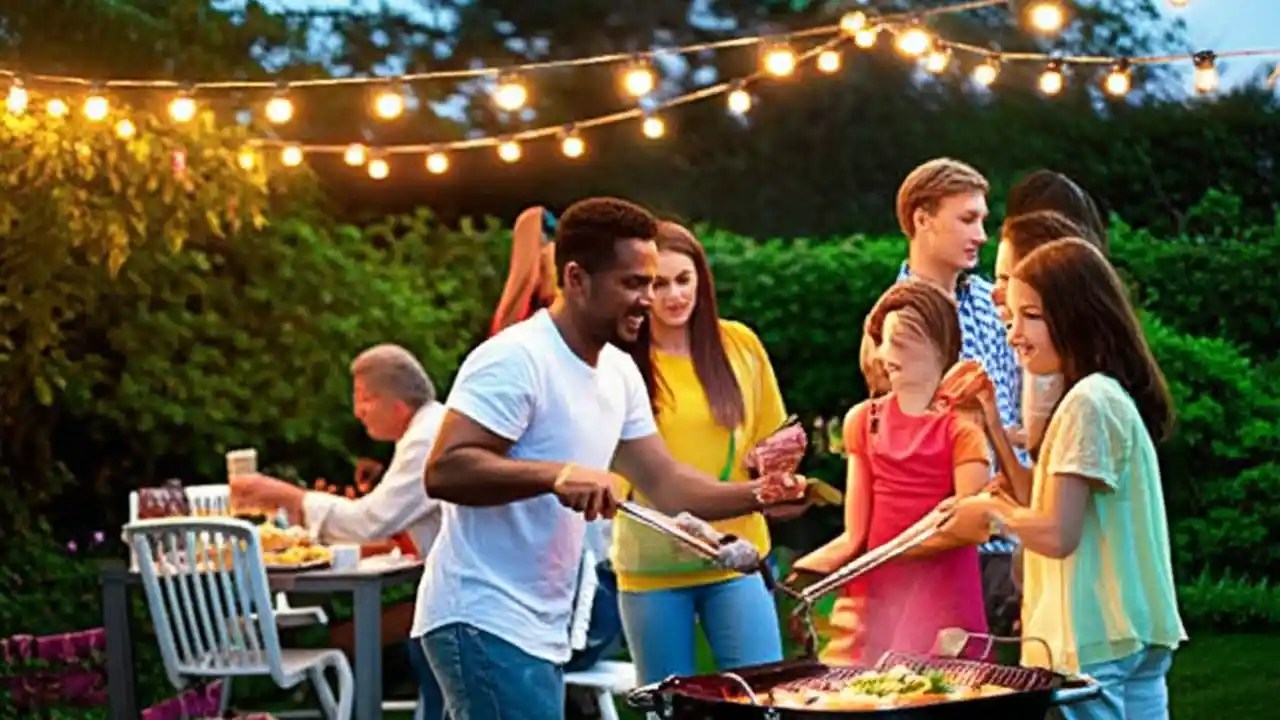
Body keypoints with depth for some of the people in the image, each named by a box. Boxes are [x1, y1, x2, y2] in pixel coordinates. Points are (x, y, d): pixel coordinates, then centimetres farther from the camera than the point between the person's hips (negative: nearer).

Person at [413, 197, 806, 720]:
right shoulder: (516, 360, -17)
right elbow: (445, 471, -24)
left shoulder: (619, 372, 11)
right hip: (484, 620, -9)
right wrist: (556, 474, -35)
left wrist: (756, 495, -4)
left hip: (543, 631, 9)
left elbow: (664, 484, 12)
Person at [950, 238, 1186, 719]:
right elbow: (1043, 503, 17)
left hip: (1092, 645, -9)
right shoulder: (1115, 396, 14)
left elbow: (1056, 534, -18)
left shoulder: (1088, 403, -14)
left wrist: (991, 509, -1)